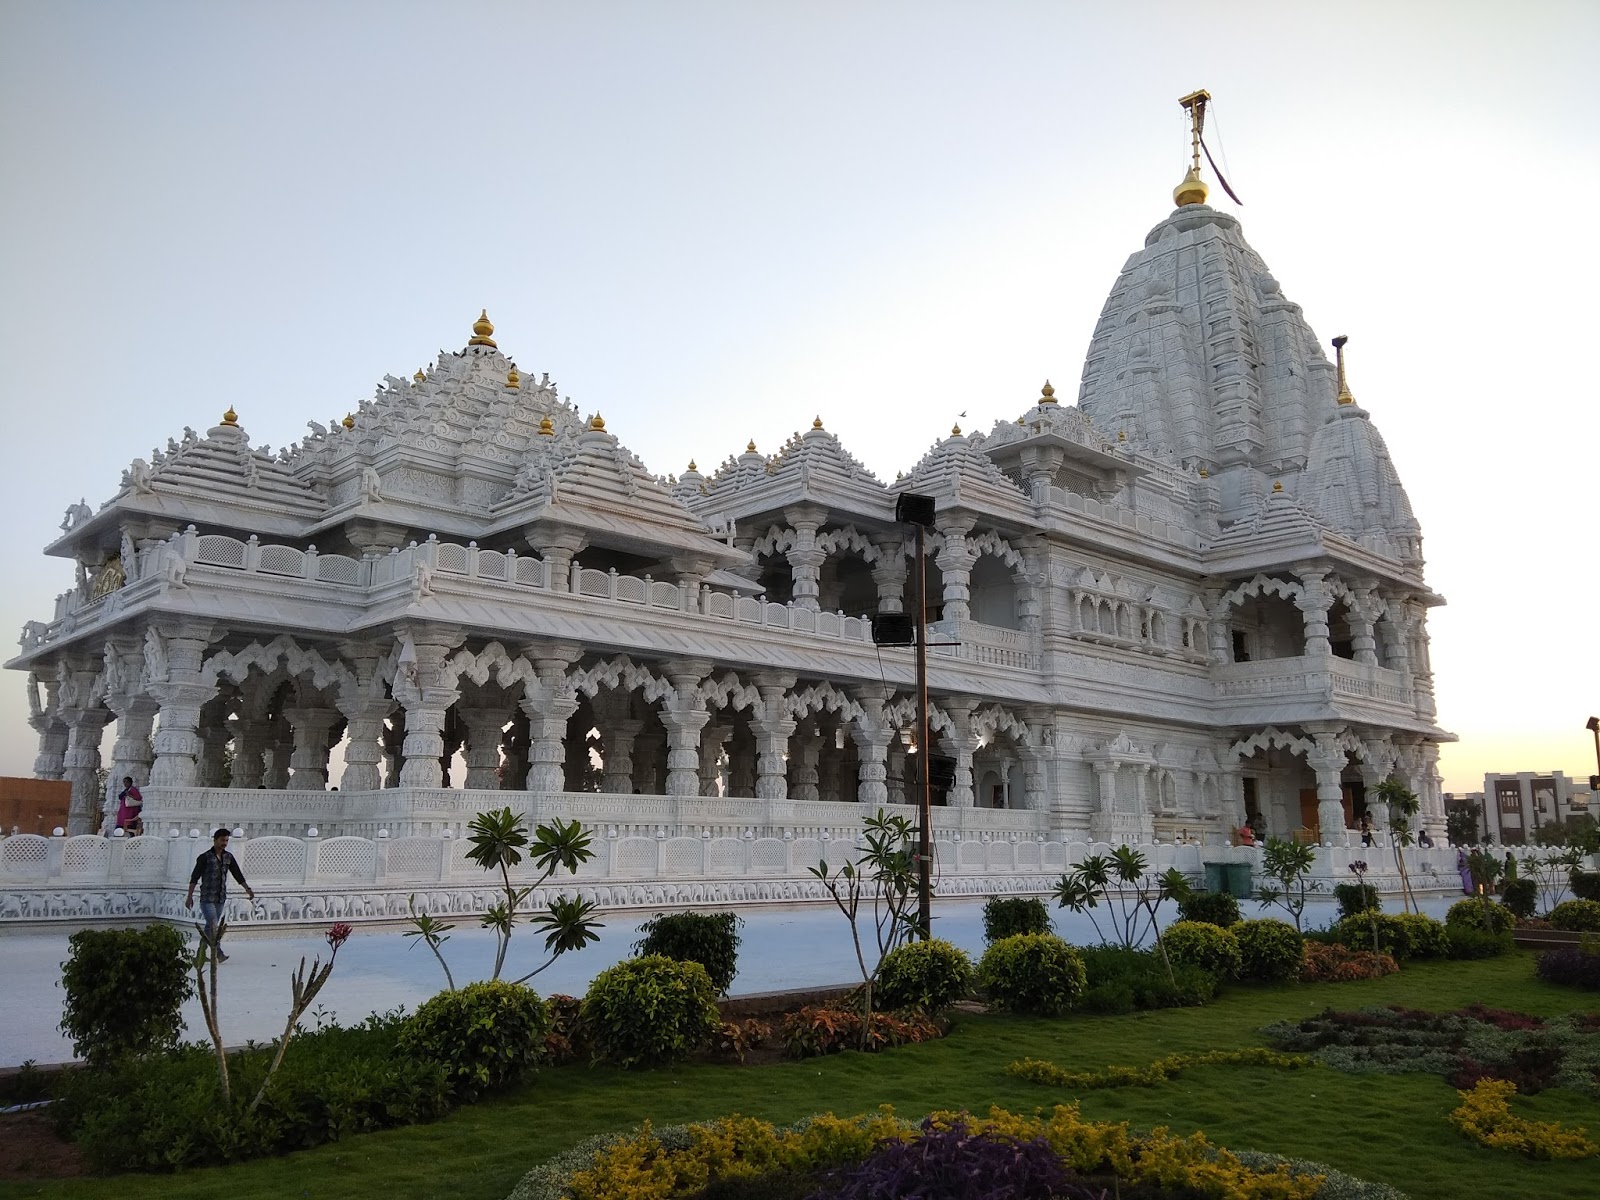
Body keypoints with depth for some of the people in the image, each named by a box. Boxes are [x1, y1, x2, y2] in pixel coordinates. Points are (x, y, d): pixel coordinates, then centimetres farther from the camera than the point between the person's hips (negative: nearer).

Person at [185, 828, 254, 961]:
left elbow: (238, 875, 10)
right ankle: (218, 953, -18)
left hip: (221, 898, 5)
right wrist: (190, 896, -11)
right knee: (213, 925, -15)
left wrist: (247, 889, -1)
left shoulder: (228, 857, 10)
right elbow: (194, 878, -6)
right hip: (207, 898, -5)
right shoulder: (205, 858, -5)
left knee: (211, 926, 10)